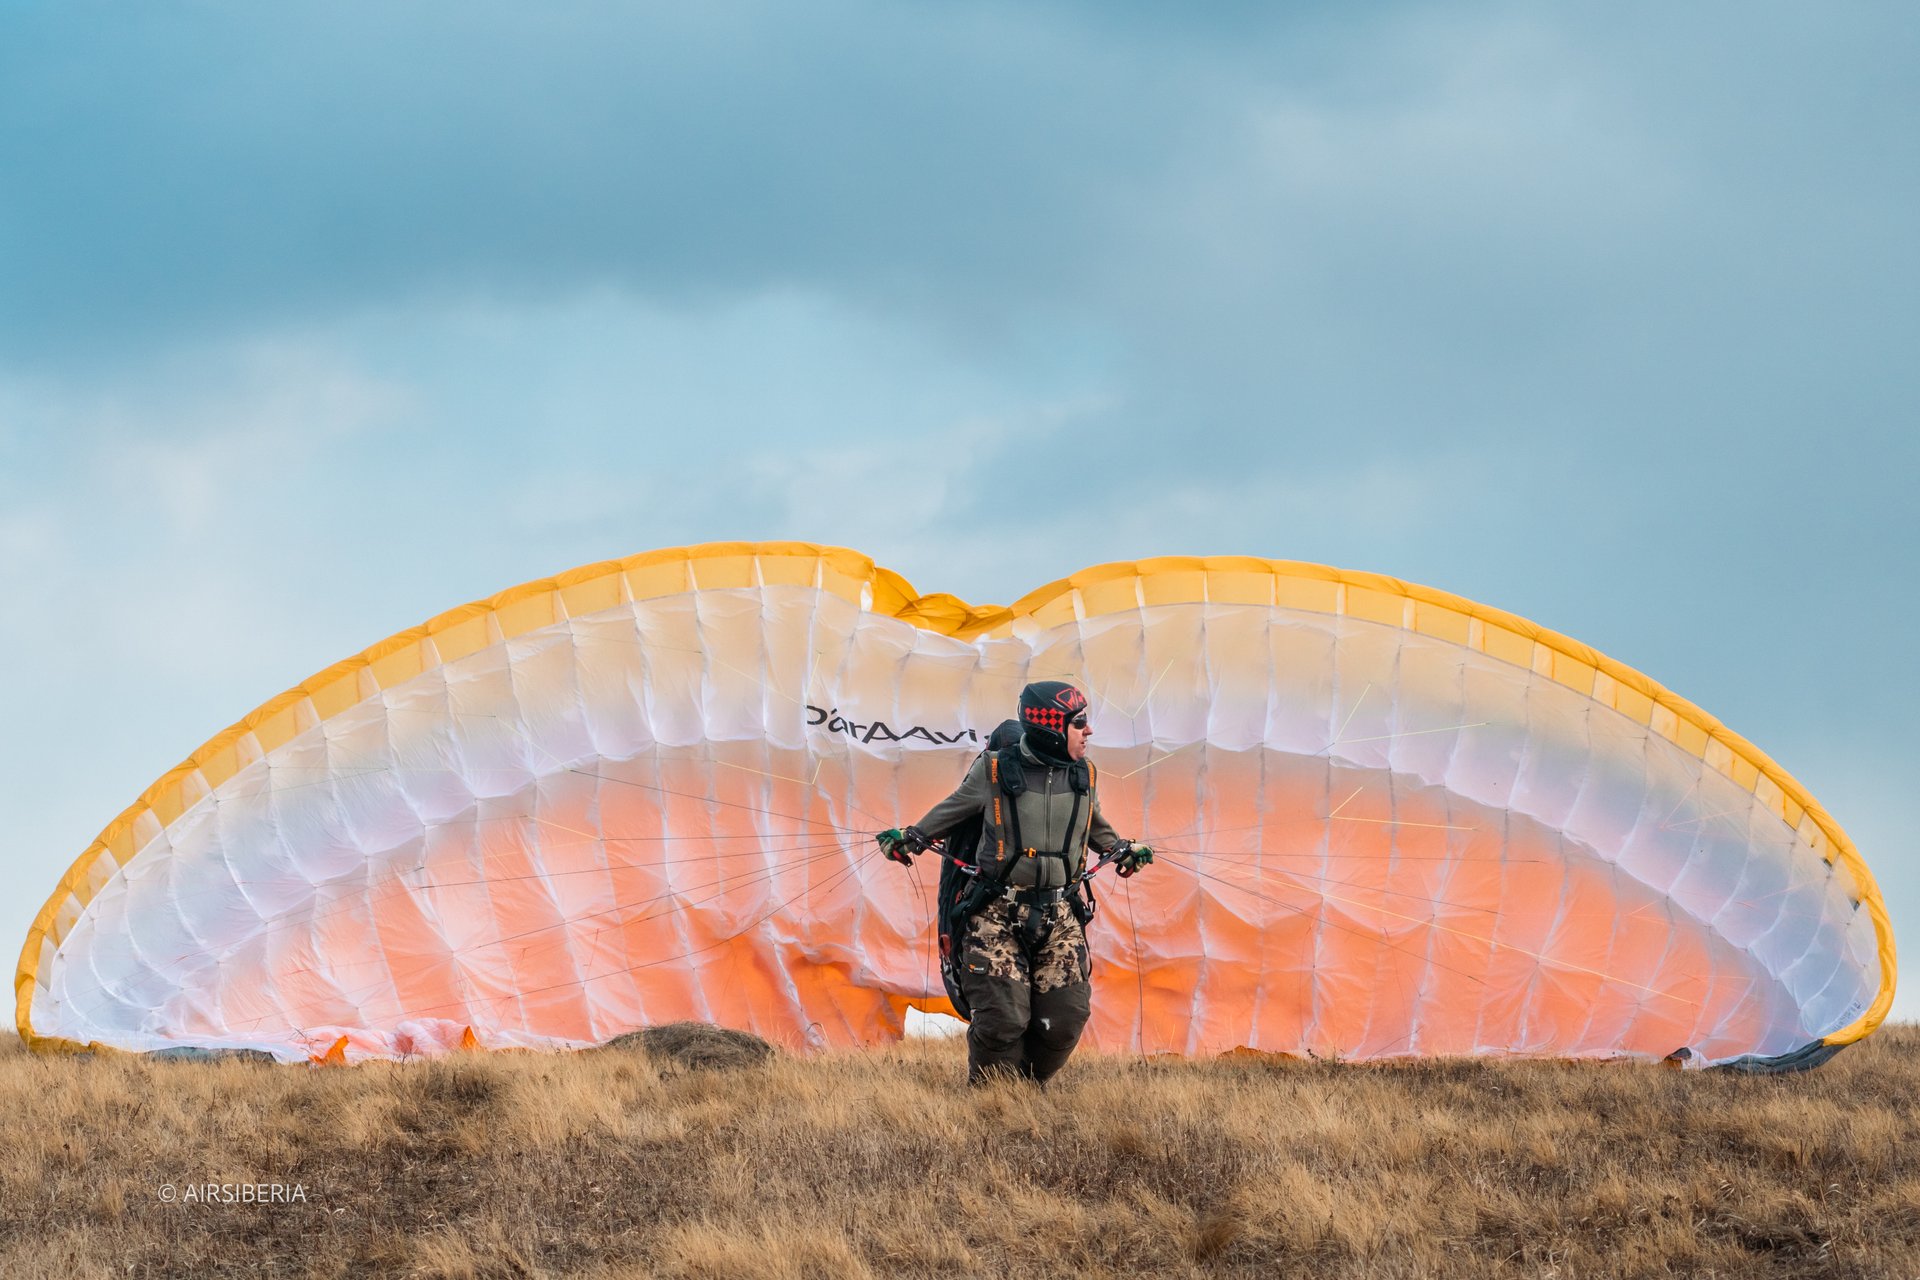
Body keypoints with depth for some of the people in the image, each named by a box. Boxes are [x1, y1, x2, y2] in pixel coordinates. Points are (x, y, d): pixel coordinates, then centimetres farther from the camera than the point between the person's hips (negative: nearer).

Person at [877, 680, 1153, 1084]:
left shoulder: (1084, 777, 9)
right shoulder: (994, 771, -4)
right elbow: (954, 808, 15)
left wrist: (1121, 850, 23)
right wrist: (911, 837, 14)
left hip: (1059, 915, 4)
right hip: (1000, 915, -4)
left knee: (1066, 1017, -6)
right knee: (1002, 1019, -13)